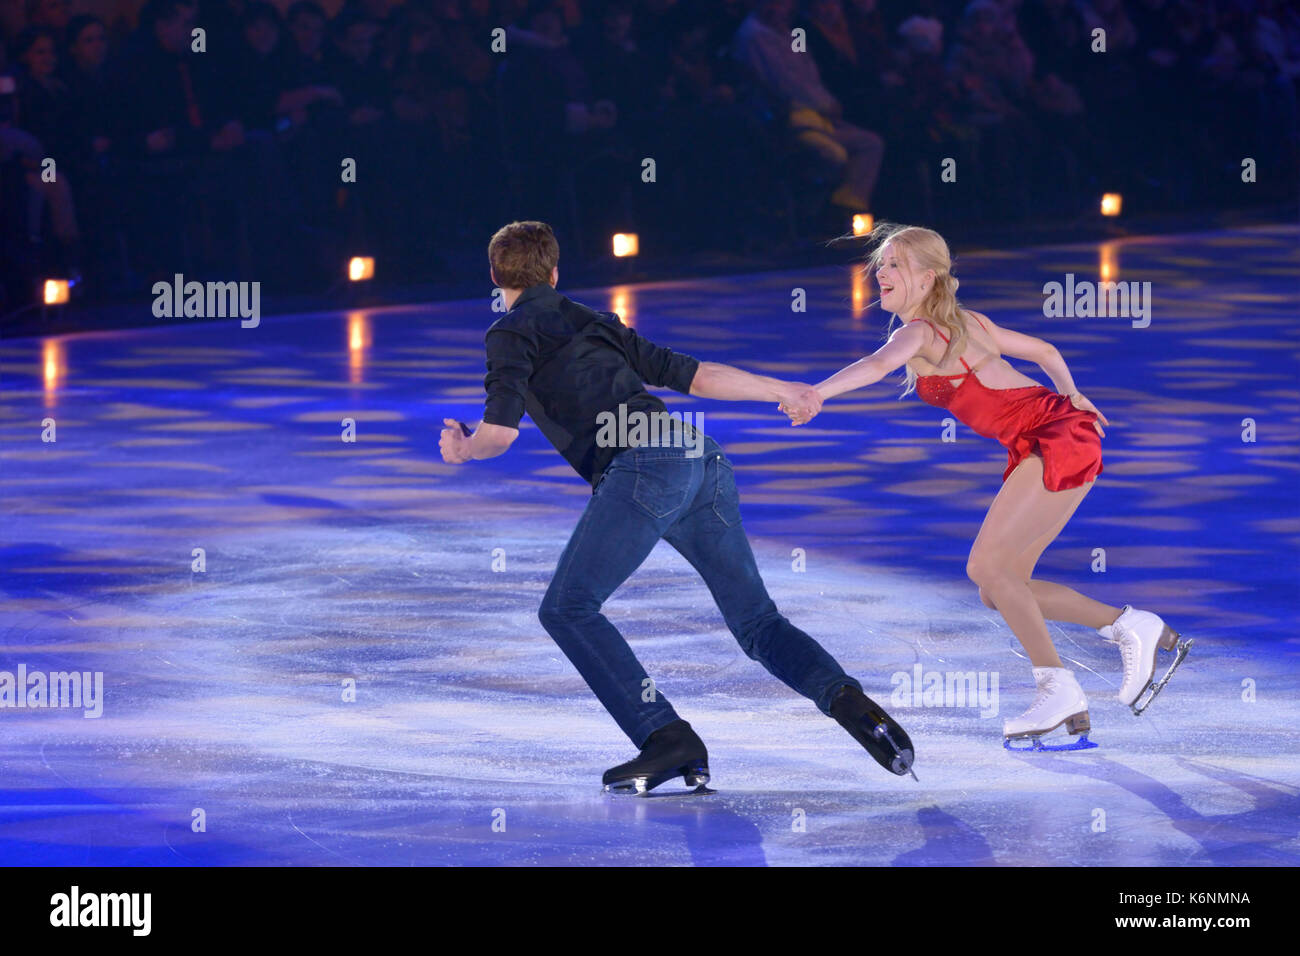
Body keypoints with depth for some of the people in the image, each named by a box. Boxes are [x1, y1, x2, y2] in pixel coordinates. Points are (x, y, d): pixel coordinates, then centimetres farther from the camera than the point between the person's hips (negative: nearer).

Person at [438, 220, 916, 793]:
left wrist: (461, 449, 20)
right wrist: (782, 390, 45)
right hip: (703, 459, 7)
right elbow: (695, 376, 33)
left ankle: (668, 741, -14)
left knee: (568, 609, -2)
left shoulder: (511, 334, 9)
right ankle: (847, 700, -15)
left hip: (643, 466, -7)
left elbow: (500, 432, -3)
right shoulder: (593, 323, 30)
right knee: (757, 623, 10)